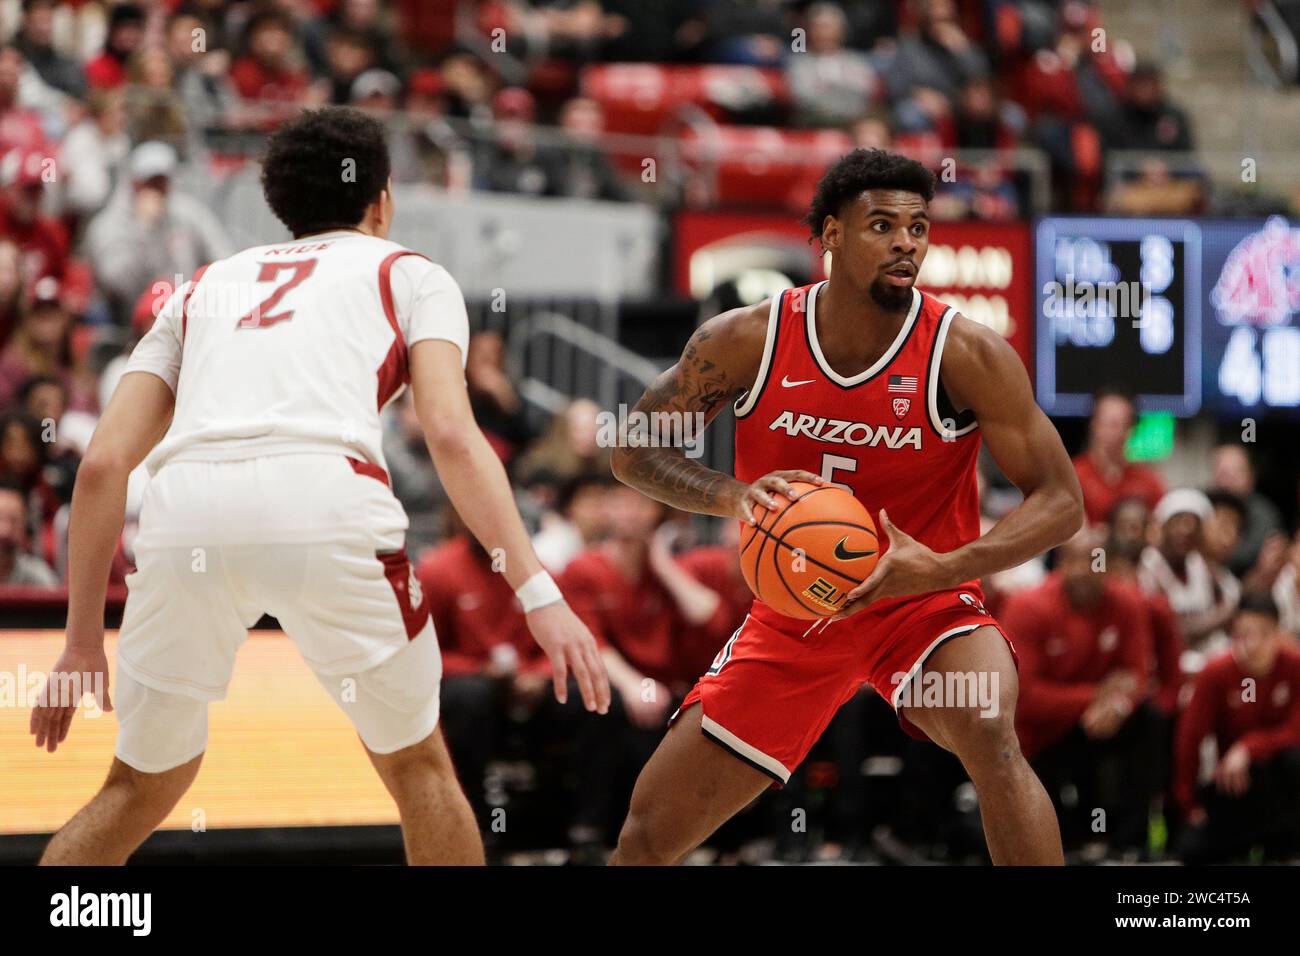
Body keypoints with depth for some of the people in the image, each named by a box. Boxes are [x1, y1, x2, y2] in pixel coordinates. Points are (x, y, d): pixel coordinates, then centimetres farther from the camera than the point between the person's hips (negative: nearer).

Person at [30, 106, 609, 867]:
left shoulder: (202, 287, 32)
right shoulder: (409, 274, 24)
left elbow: (103, 465, 22)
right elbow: (453, 436, 5)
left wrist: (83, 641, 27)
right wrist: (539, 594, 0)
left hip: (187, 512, 3)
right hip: (327, 505, -3)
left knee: (143, 788, 21)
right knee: (417, 766, 19)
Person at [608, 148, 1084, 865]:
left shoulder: (967, 355, -16)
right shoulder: (749, 340, -10)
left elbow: (1059, 502, -14)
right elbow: (634, 449, -2)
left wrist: (944, 568, -30)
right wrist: (732, 495, -23)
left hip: (924, 606, -3)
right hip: (792, 615, 3)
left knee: (989, 732, -35)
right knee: (652, 828, 3)